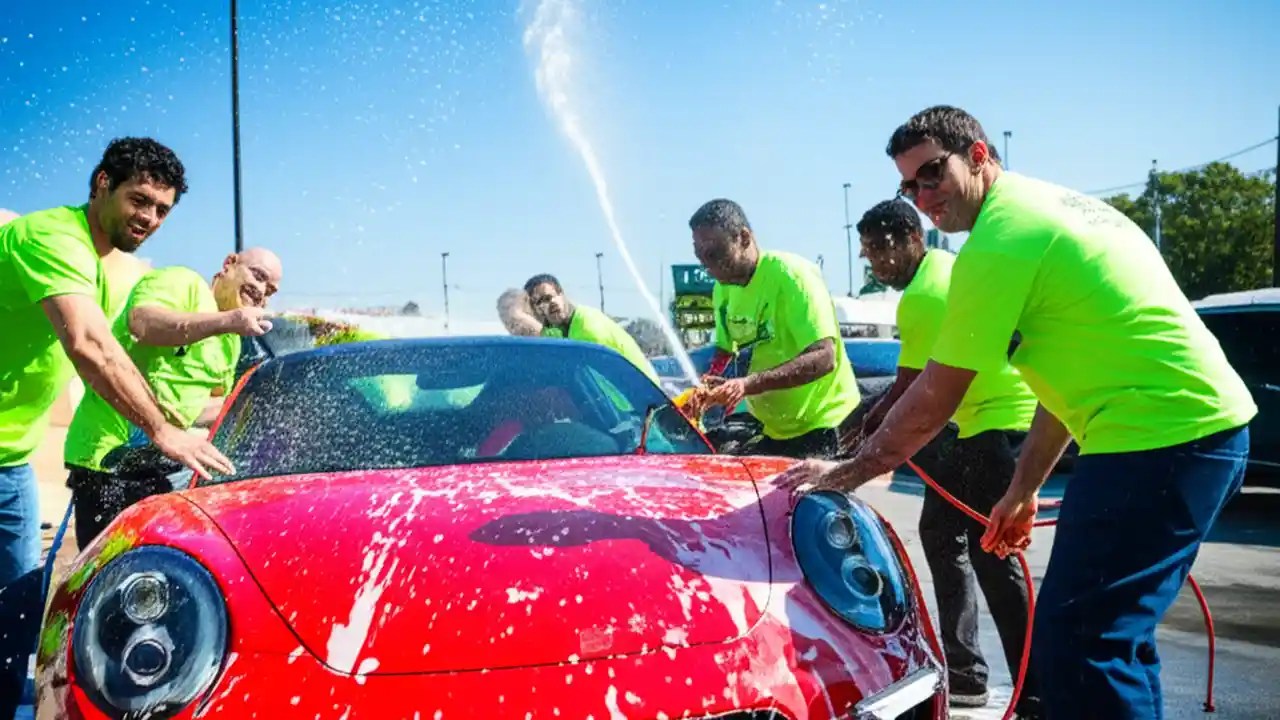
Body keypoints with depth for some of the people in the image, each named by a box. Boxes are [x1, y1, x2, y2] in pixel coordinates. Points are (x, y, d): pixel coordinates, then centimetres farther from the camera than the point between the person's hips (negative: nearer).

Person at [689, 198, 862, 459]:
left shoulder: (791, 273, -17)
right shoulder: (723, 289, 6)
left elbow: (823, 358, -25)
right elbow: (724, 352, 15)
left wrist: (749, 384, -35)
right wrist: (707, 387, -9)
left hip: (823, 426, -7)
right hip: (771, 431, 7)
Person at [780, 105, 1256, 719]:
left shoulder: (998, 241, -11)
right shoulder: (1054, 204, 19)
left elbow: (934, 400, -8)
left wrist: (848, 472, 4)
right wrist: (1024, 487, 24)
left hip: (1158, 436, -10)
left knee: (1078, 646, -9)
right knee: (1117, 637, 18)